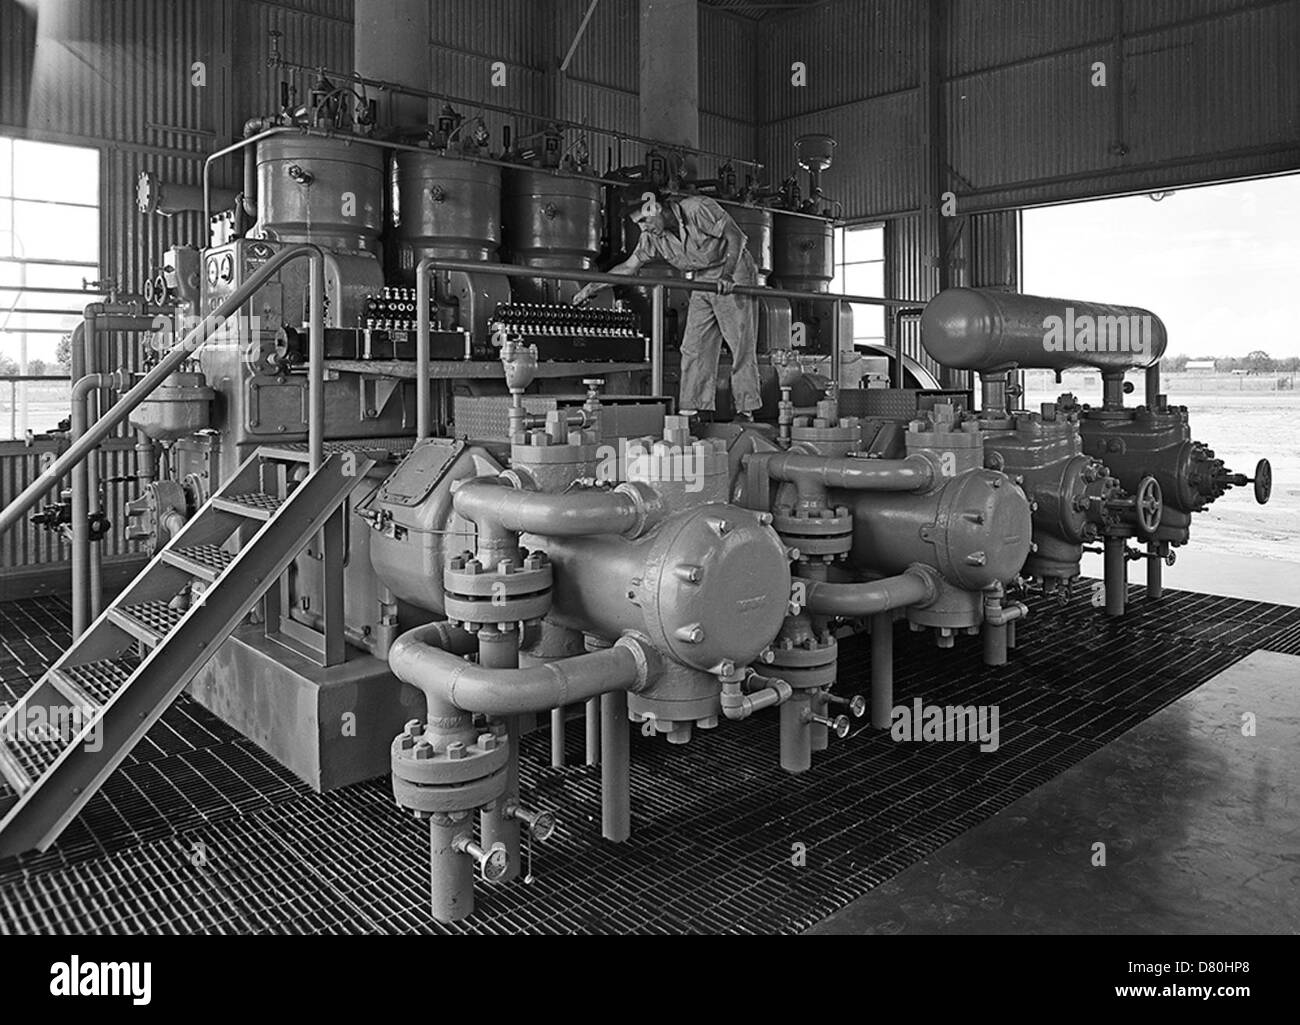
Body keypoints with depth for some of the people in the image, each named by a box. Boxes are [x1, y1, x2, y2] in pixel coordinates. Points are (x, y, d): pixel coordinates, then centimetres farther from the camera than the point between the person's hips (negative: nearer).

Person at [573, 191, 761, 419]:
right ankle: (692, 409, 0)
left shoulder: (699, 208, -22)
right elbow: (628, 266, 2)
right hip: (703, 282, 6)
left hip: (734, 273, -6)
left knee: (741, 344, -6)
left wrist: (727, 274, -29)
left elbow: (736, 237, -18)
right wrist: (593, 287, -4)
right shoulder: (653, 237, -3)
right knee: (693, 347, -1)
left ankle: (746, 410, -2)